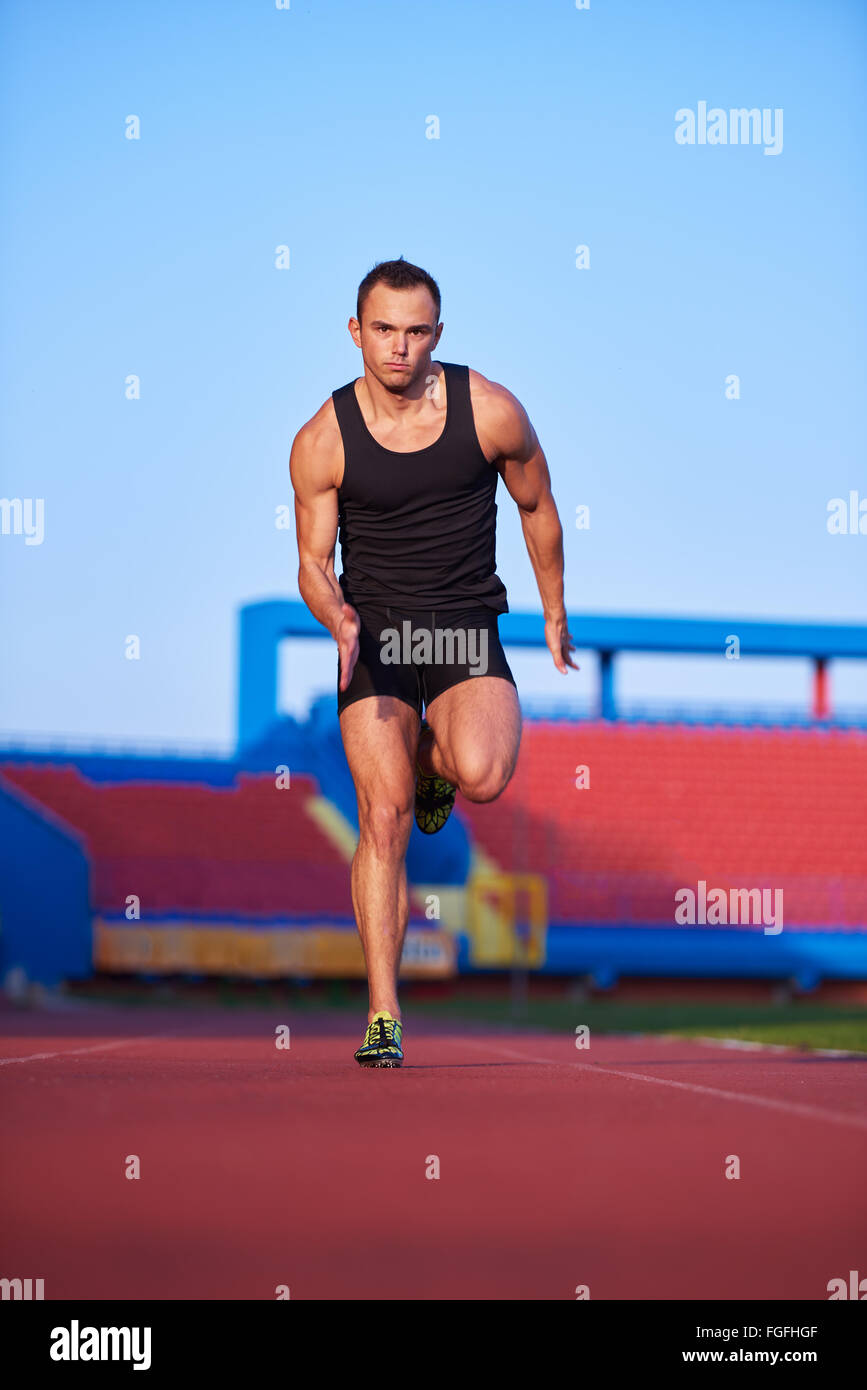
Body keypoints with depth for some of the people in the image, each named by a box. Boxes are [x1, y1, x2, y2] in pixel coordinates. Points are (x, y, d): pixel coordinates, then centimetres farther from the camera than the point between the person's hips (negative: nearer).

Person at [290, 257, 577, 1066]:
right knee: (384, 821, -11)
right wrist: (337, 617, -20)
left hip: (465, 628, 0)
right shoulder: (322, 442, -6)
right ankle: (382, 1016, -3)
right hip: (372, 633, 0)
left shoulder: (491, 412, -6)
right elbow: (313, 560, 2)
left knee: (483, 775, -28)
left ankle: (435, 760, 11)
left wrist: (555, 618, 18)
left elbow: (538, 509, 10)